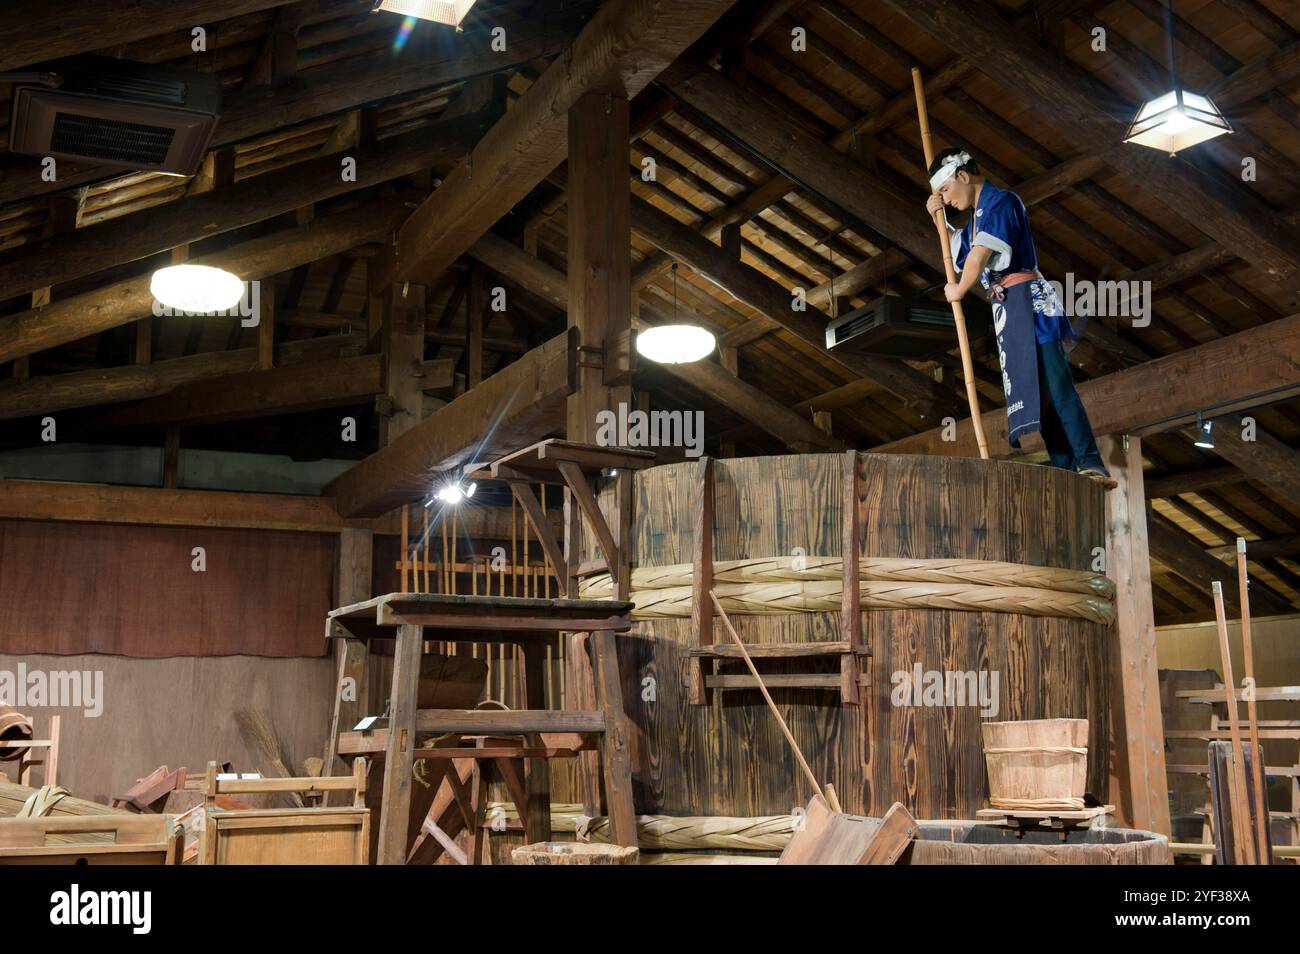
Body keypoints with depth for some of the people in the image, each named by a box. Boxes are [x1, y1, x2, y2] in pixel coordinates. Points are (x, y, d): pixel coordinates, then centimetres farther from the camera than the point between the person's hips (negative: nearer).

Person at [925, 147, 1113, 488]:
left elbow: (982, 253, -11)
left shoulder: (1001, 200, -3)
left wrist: (959, 290, 4)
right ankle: (1065, 468, -8)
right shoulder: (977, 217, 25)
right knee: (1033, 391, -3)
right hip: (1005, 307, 9)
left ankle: (1091, 464, -27)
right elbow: (958, 252, 42)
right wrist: (939, 219, 27)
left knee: (1055, 383, -20)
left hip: (1027, 299, -9)